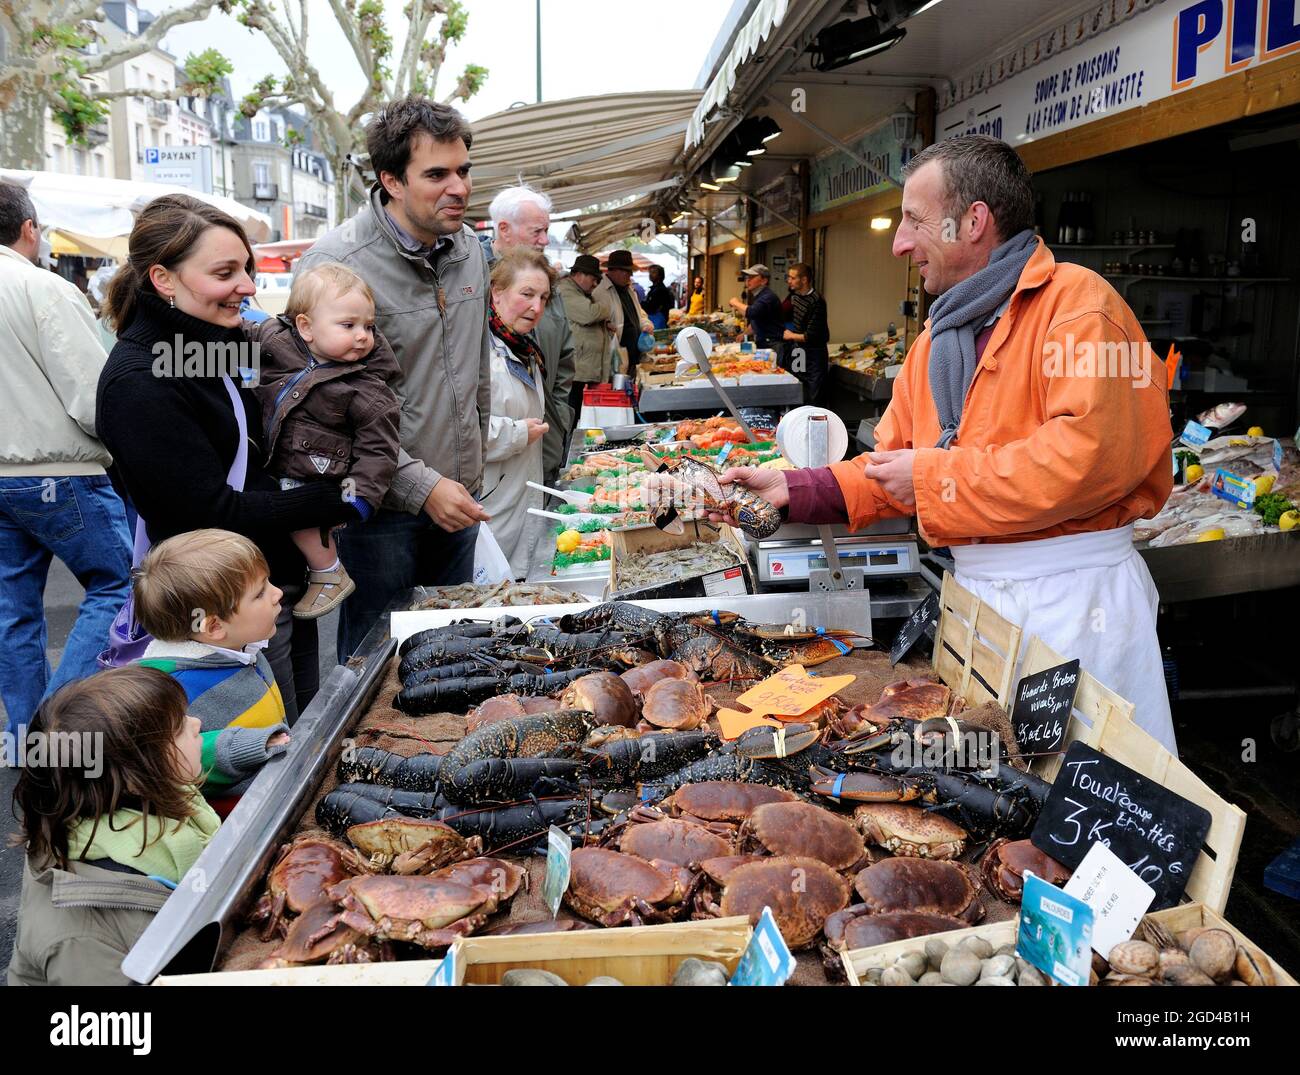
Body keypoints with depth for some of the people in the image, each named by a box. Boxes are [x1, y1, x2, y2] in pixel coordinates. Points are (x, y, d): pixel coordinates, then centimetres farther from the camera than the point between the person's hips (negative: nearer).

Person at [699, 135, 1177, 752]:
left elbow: (1093, 451, -27)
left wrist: (936, 475, -17)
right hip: (975, 590, 7)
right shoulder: (937, 336, 15)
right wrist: (793, 491, 3)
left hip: (1072, 594, -7)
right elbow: (892, 471, 17)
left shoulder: (1076, 301, -12)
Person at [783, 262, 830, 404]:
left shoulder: (816, 302, -20)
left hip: (812, 355, -8)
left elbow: (811, 336, -22)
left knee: (811, 399, -3)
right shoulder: (794, 296, 5)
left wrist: (791, 336, -9)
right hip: (796, 351, 8)